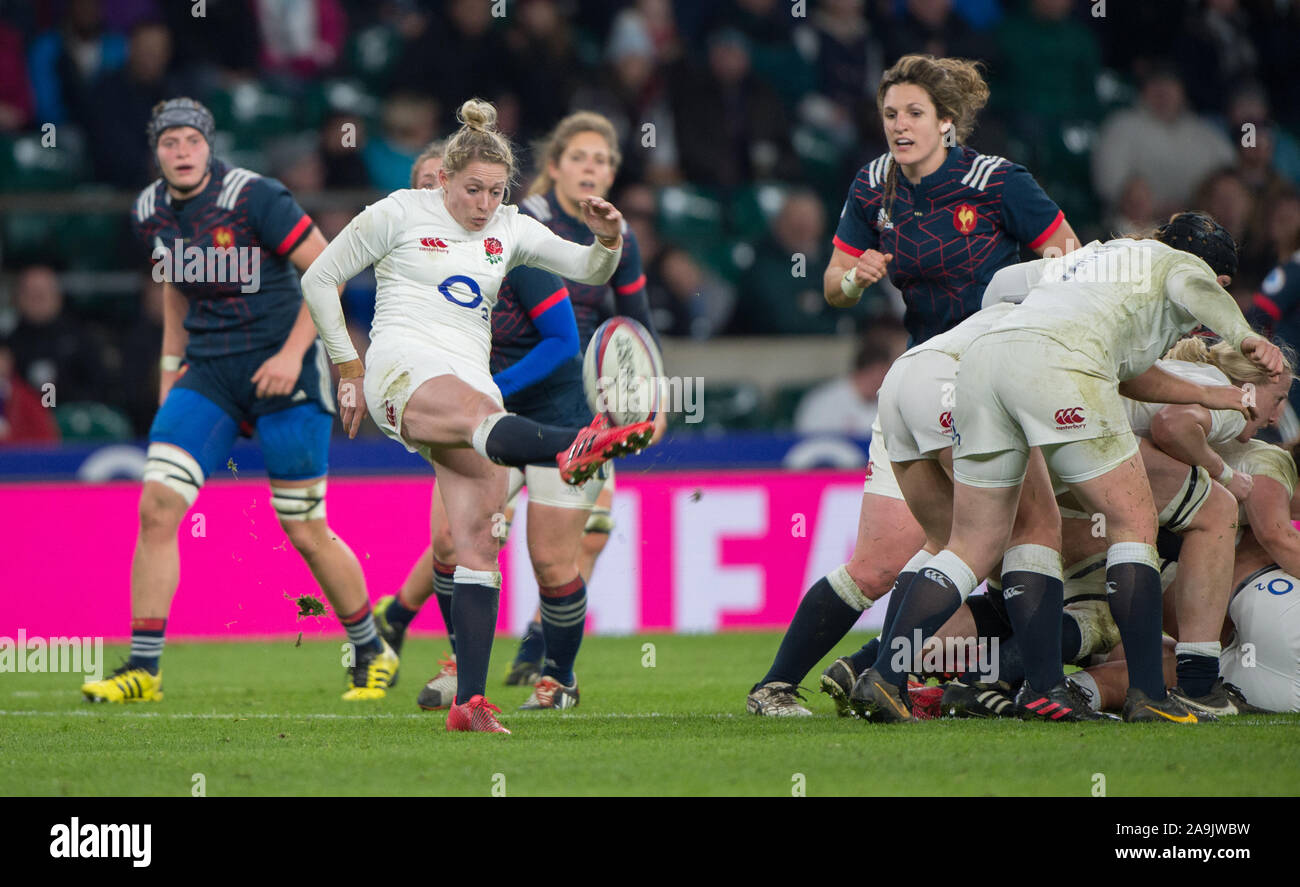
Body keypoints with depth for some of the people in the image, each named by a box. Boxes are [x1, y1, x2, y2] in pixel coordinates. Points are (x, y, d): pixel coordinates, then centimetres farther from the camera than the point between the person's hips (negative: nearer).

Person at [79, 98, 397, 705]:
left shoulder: (253, 198, -16)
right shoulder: (151, 212, 4)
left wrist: (292, 353, -17)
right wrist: (171, 364, 18)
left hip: (281, 375, -5)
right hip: (207, 375, 5)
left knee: (307, 534, -1)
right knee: (156, 509, -10)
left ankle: (372, 655, 20)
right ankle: (143, 669, -6)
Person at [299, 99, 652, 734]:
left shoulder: (509, 230, 19)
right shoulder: (400, 214, 6)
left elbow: (590, 271, 14)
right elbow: (319, 280, 9)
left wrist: (609, 240, -9)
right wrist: (348, 368, 8)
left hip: (472, 379, 6)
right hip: (403, 367, -6)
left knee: (479, 542, -7)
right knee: (481, 412, -40)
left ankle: (470, 702, -10)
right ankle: (571, 449, -76)